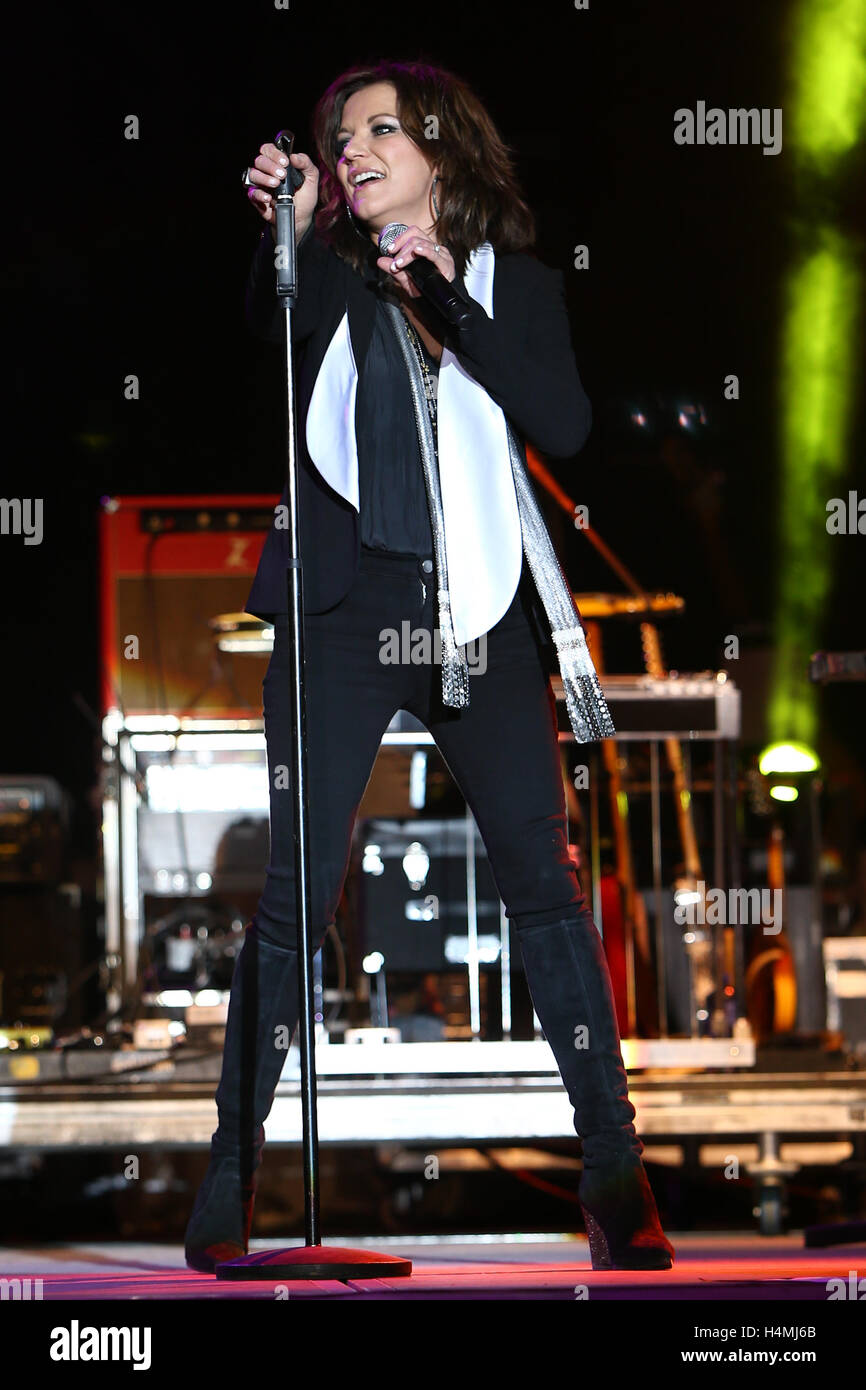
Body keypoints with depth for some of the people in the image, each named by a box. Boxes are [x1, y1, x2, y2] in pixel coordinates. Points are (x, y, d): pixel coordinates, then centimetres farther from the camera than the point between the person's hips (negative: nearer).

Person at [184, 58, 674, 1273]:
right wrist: (286, 237, -34)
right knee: (295, 896, -4)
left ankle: (617, 1178, 5)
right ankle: (230, 1183, 2)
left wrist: (449, 305, -11)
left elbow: (564, 425, -5)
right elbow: (268, 324, -15)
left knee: (543, 883, -2)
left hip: (480, 614, 1)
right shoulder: (332, 279, 8)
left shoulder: (518, 285, 10)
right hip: (343, 612, -1)